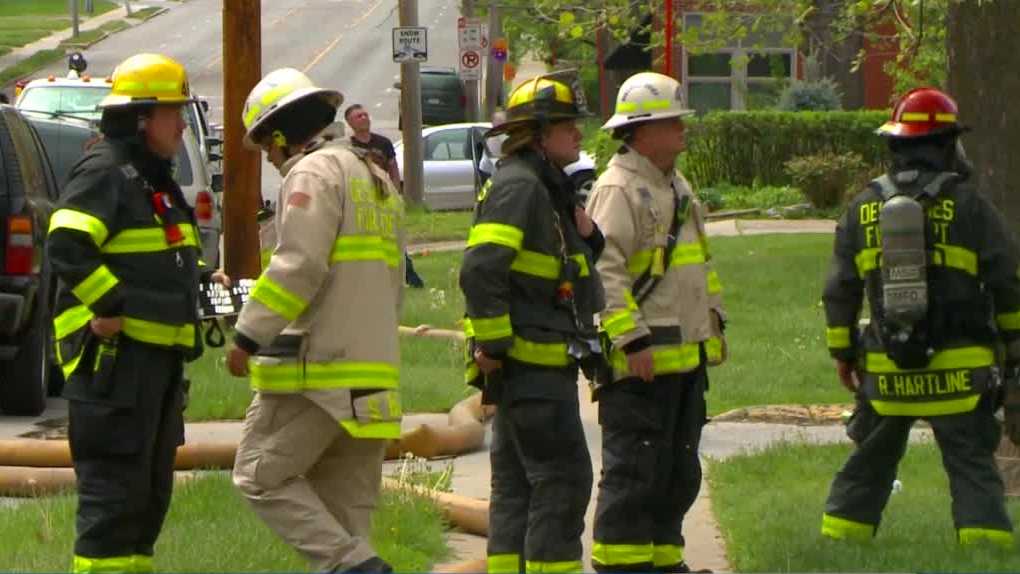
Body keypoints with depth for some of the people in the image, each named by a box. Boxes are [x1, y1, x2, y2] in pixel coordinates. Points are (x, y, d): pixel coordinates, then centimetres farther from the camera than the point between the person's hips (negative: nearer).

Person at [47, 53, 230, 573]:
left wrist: (202, 277, 14)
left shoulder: (155, 179, 20)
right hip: (114, 354, -10)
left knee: (153, 486, 14)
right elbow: (67, 247, -24)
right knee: (114, 484, -10)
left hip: (158, 352, 10)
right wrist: (110, 304, -28)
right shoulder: (104, 172, -12)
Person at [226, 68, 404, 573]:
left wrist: (249, 335, -17)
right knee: (345, 499, 10)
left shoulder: (314, 173, -7)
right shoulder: (375, 178, 23)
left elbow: (298, 265, -19)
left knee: (261, 475, -5)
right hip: (372, 369, 9)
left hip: (319, 368, -9)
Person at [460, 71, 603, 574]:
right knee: (562, 476, -10)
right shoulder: (518, 187, -14)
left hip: (541, 363, 10)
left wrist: (585, 236, 5)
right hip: (530, 362, -10)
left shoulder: (546, 188, 18)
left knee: (517, 484, 11)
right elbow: (481, 269, -24)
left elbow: (572, 269, 26)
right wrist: (492, 343, -21)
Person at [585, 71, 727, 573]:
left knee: (679, 471, 15)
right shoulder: (619, 189, -14)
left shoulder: (676, 186, 19)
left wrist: (714, 320, 25)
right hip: (640, 362, -10)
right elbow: (604, 272, -22)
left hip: (686, 358, 10)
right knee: (634, 471, -6)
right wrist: (632, 339, -25)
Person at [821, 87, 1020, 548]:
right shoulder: (966, 204, -6)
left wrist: (841, 352, 20)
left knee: (867, 467, 16)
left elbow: (839, 291, 9)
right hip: (958, 371, -3)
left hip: (886, 372, 3)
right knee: (973, 470, 0)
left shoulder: (863, 208, 5)